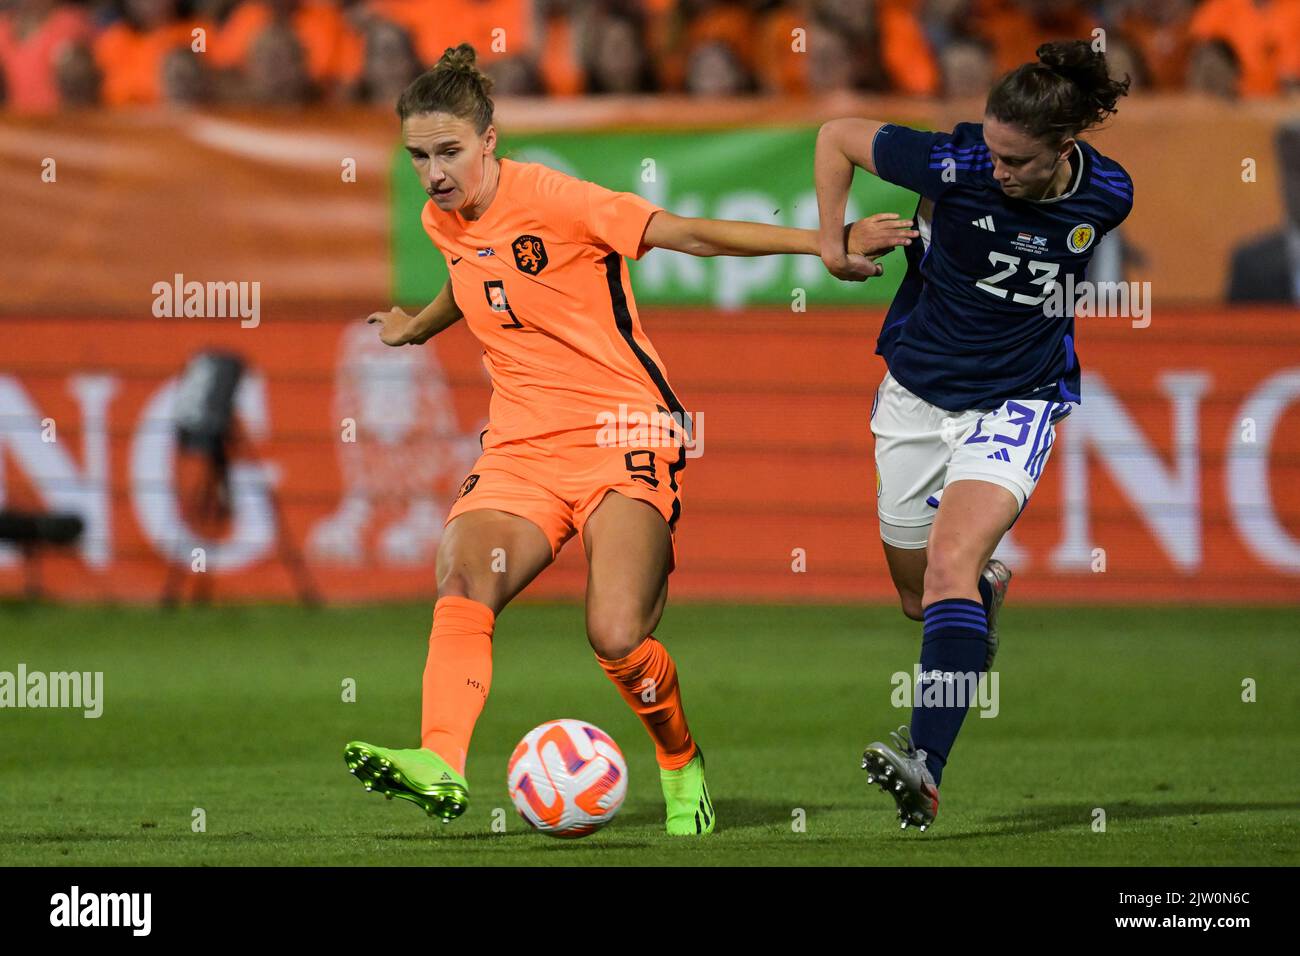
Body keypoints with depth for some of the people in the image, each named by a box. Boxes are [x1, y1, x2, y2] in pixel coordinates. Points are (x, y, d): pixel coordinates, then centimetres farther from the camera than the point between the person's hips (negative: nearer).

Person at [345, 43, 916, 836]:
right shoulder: (442, 223, 9)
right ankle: (441, 766, -35)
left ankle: (681, 763, 8)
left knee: (616, 636, -20)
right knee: (461, 582, -24)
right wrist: (418, 326, 53)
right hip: (521, 447, 6)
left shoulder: (549, 199, -12)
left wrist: (824, 244, -17)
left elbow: (689, 234, -13)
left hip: (623, 437, -6)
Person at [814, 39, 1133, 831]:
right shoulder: (954, 165, -19)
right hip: (918, 391, 2)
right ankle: (991, 583, 52)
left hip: (1017, 401, -2)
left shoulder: (1107, 196, -13)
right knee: (916, 596, 13)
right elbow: (837, 136, -4)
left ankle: (925, 765, -37)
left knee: (951, 563, -25)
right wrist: (832, 241, -5)